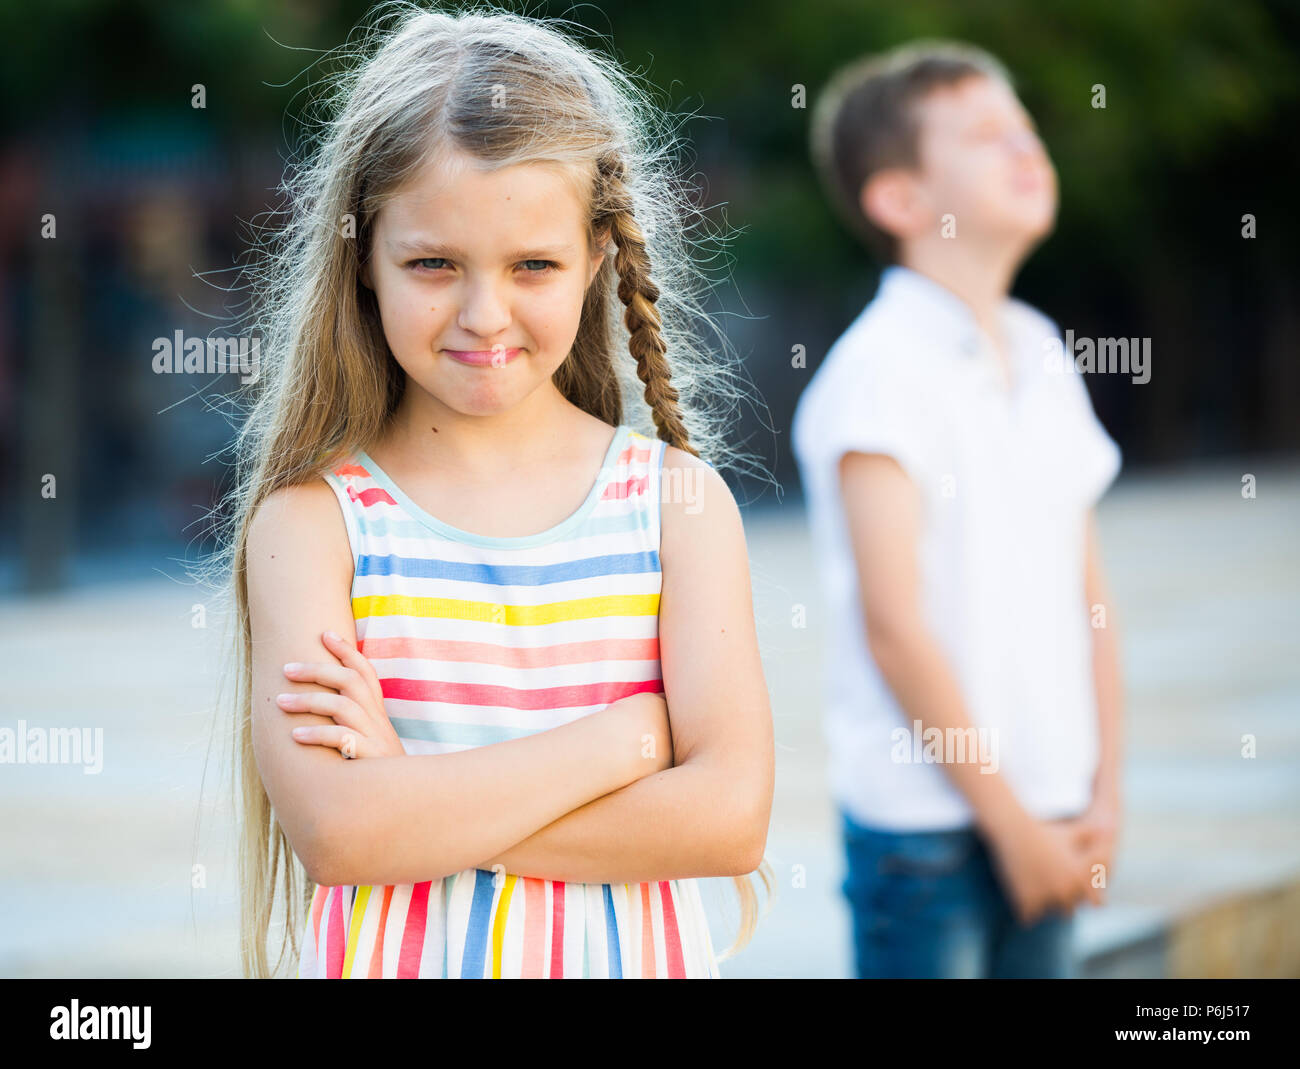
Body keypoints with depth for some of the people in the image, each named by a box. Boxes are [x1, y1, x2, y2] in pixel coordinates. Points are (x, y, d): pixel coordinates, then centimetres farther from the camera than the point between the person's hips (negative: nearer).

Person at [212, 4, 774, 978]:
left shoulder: (678, 499, -6)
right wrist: (624, 737, -18)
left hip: (629, 956, 1)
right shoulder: (308, 514, -10)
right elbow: (333, 830, -21)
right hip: (391, 959, -1)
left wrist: (421, 797, -20)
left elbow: (730, 816, -16)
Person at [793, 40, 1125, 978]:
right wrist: (1009, 822, -12)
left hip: (1045, 821, 7)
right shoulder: (880, 372, -12)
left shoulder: (1040, 358, 11)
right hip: (927, 825, -7)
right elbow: (894, 626, -15)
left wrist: (1103, 793, 6)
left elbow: (1087, 594, 14)